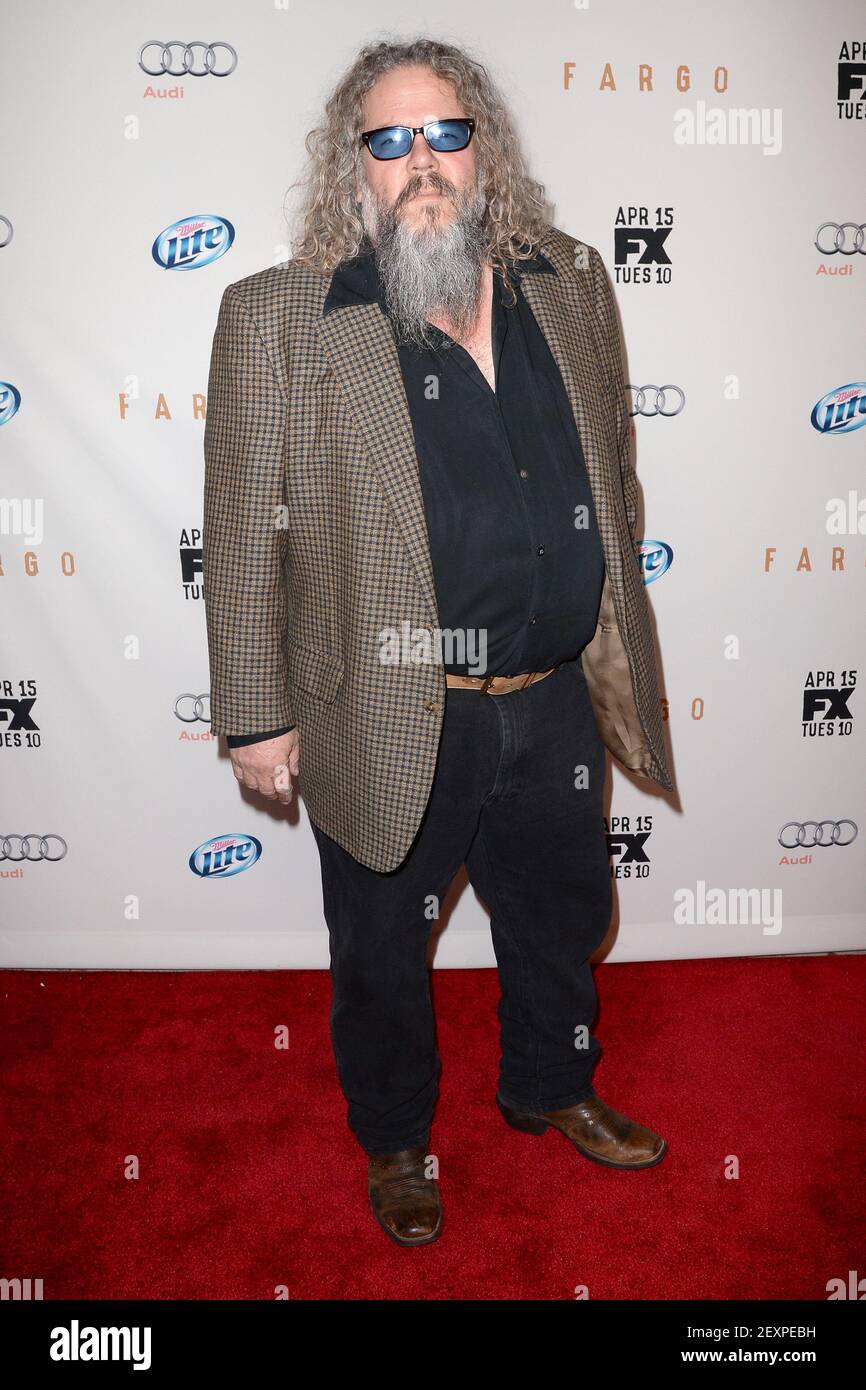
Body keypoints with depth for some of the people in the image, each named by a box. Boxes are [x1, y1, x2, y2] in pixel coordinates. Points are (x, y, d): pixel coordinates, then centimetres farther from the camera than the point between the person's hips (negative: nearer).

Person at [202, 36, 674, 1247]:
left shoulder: (570, 284, 3)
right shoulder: (276, 318, -10)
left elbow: (612, 478, 10)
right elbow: (244, 536, -8)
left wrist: (616, 658, 13)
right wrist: (257, 716, -8)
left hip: (557, 707, 4)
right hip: (390, 728, -4)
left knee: (564, 921, 24)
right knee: (382, 954, 17)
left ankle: (554, 1089, 54)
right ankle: (397, 1139, 46)